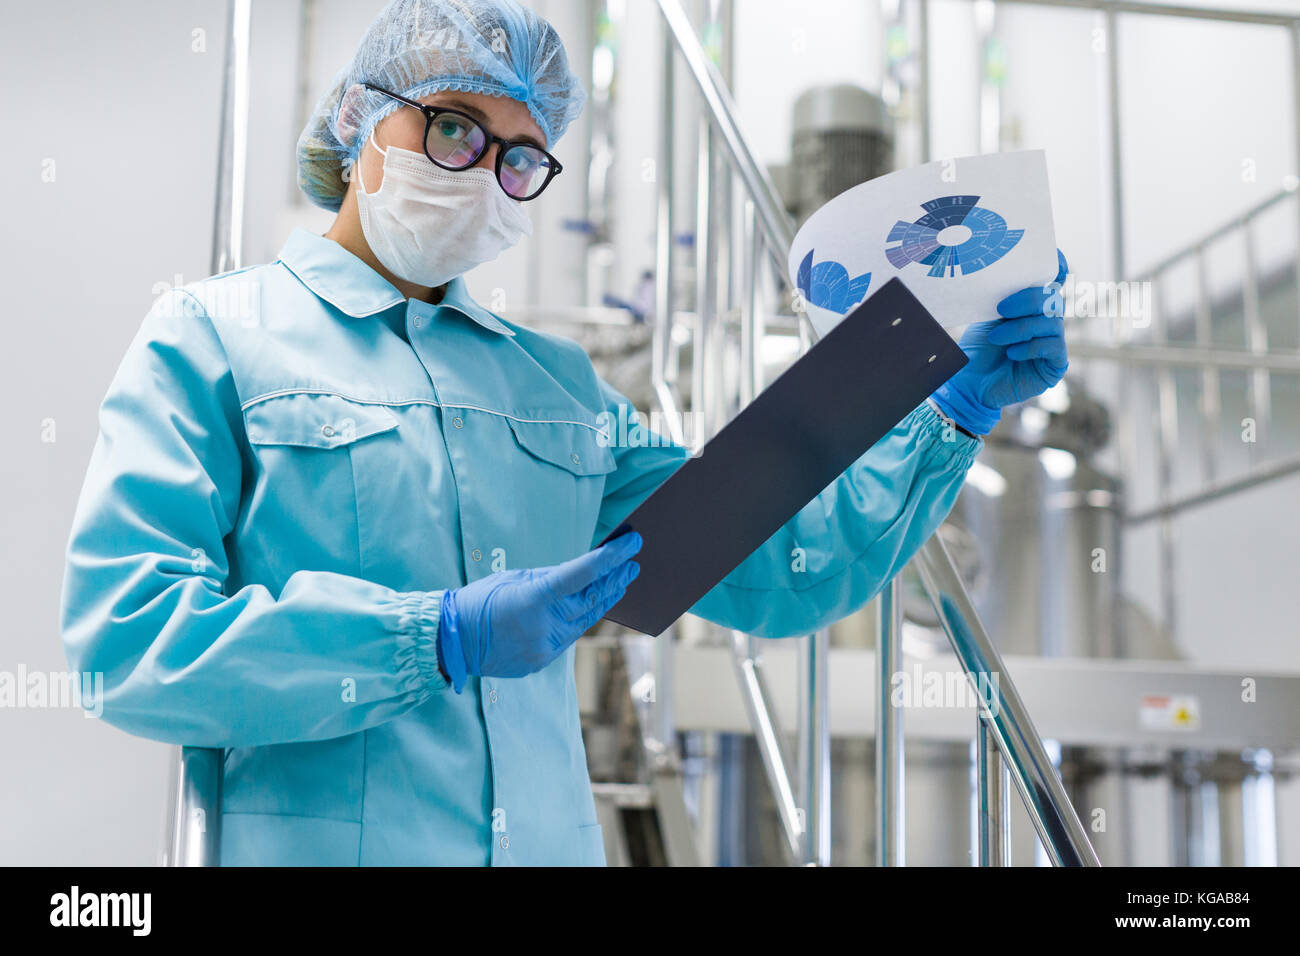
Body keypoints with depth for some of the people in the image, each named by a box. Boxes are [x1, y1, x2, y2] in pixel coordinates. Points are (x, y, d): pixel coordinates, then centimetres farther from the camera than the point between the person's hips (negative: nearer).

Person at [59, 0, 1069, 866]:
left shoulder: (558, 381, 13)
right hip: (308, 844, -4)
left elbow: (776, 573, 10)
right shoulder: (214, 336, 0)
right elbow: (123, 640, -12)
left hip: (555, 842, 4)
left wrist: (955, 411, 1)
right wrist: (442, 638, -18)